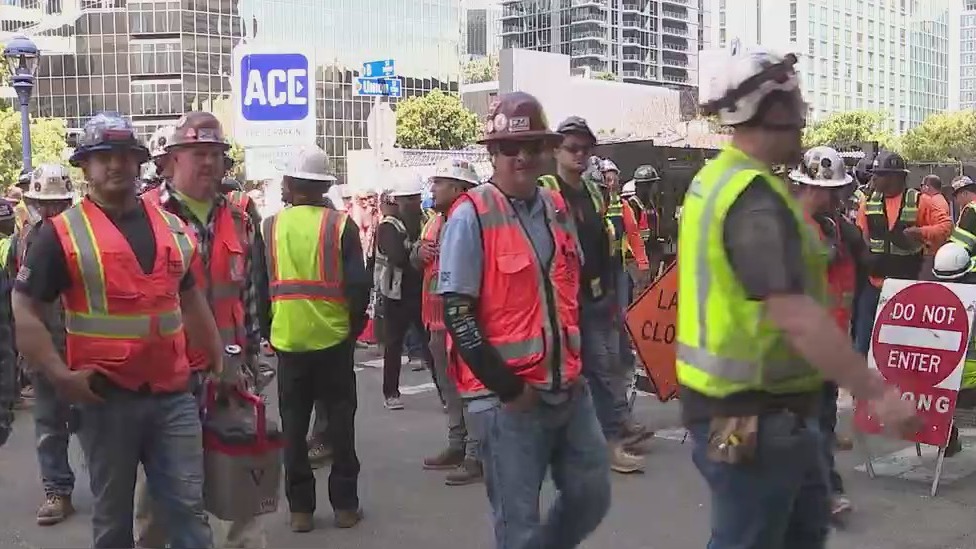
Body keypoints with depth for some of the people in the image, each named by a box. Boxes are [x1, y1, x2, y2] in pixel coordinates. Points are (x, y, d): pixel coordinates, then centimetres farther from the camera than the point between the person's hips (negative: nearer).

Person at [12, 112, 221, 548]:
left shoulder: (171, 227, 9)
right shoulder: (63, 233, -6)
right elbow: (24, 312, -6)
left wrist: (218, 361, 16)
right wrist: (61, 377, -16)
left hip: (173, 394, 3)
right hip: (106, 398, -3)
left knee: (188, 507, 5)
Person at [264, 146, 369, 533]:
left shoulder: (271, 226, 0)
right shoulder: (341, 224, -6)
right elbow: (358, 285, -10)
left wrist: (265, 330, 12)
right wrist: (354, 327, 5)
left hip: (288, 339, 1)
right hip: (333, 337, -1)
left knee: (293, 425, 10)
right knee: (340, 420, 9)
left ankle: (300, 509, 14)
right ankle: (345, 504, 14)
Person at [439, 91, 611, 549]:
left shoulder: (557, 209, 9)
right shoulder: (471, 216, -11)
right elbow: (457, 314, -14)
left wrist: (574, 360, 11)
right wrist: (508, 388, -14)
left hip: (568, 386, 6)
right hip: (507, 397, -6)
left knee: (591, 495, 13)